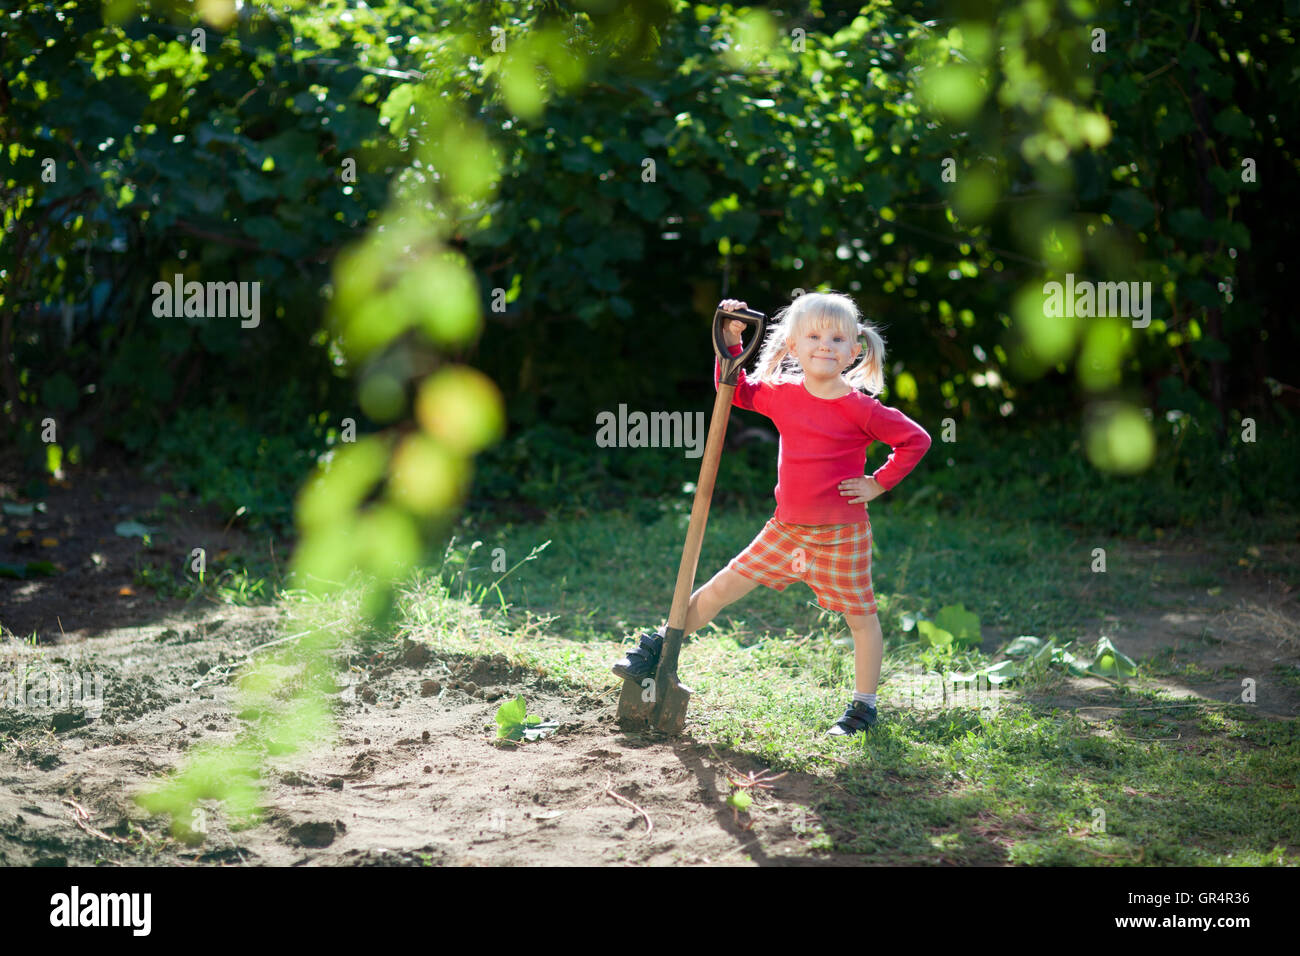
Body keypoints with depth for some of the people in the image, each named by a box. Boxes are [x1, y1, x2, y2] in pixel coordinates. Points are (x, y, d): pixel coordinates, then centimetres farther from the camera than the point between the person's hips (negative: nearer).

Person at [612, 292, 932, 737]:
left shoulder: (860, 408, -13)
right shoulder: (782, 395, 0)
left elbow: (915, 439, -8)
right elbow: (736, 390, 17)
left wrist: (878, 484, -8)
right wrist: (730, 341, 4)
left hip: (841, 533, -4)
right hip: (787, 528, 4)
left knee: (860, 616, 5)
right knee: (723, 586, 4)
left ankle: (864, 705, 18)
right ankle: (659, 648, 16)